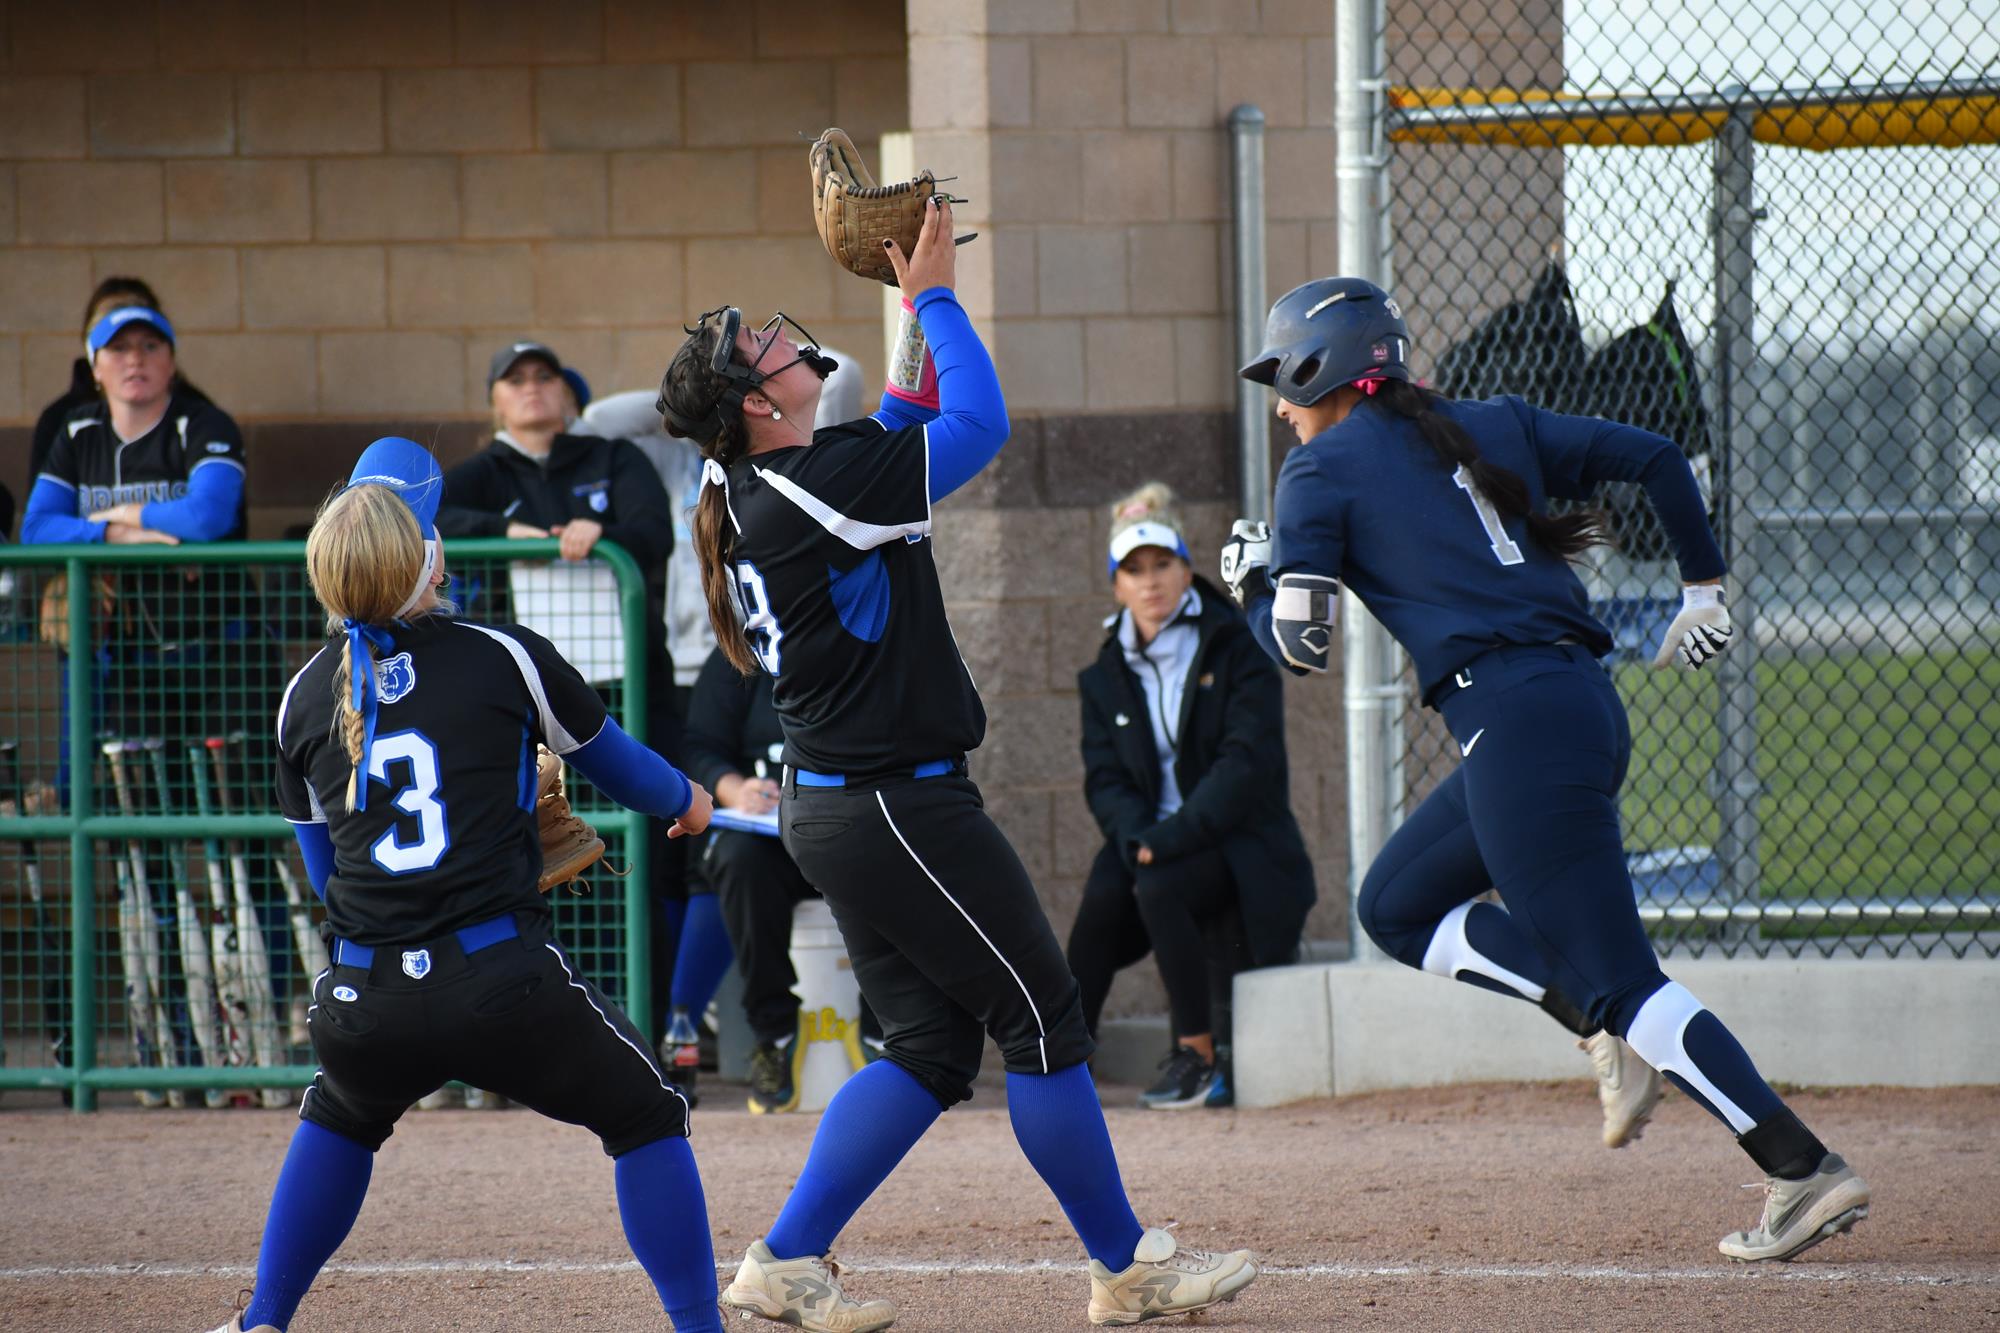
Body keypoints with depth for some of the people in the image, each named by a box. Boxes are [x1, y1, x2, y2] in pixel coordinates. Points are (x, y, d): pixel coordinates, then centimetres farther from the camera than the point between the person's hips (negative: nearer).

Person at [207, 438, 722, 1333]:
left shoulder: (306, 698, 9)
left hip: (363, 1000, 3)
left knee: (339, 1117, 34)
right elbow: (605, 757, 19)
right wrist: (685, 802, 40)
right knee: (645, 1119, 16)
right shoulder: (504, 660, 0)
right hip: (505, 982, -3)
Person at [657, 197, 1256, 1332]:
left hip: (835, 805, 10)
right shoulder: (815, 490, -20)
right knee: (1045, 1023, 1)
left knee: (934, 1045, 13)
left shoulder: (754, 493, 8)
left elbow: (900, 440, 24)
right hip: (900, 805, -10)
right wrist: (935, 293, -6)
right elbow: (979, 422, -18)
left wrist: (919, 318, 15)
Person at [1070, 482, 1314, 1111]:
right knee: (1103, 898, -29)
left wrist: (1173, 836, -25)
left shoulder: (1236, 652, -3)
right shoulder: (1106, 676, 12)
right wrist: (1137, 835, -18)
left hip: (1240, 843, -4)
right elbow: (1105, 779, 4)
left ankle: (1198, 1055, -22)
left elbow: (1247, 760, -14)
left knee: (1159, 886, -34)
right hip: (1153, 840, 4)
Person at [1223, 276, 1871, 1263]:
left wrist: (1251, 578, 19)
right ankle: (1617, 1030, 7)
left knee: (1618, 978, -7)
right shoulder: (1495, 428, 20)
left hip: (1516, 725, -8)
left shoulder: (1322, 470, 2)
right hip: (1589, 705, 8)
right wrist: (1703, 589, 25)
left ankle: (1806, 1172, -15)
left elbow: (1301, 644, -1)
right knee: (1396, 905, 21)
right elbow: (1655, 458, 16)